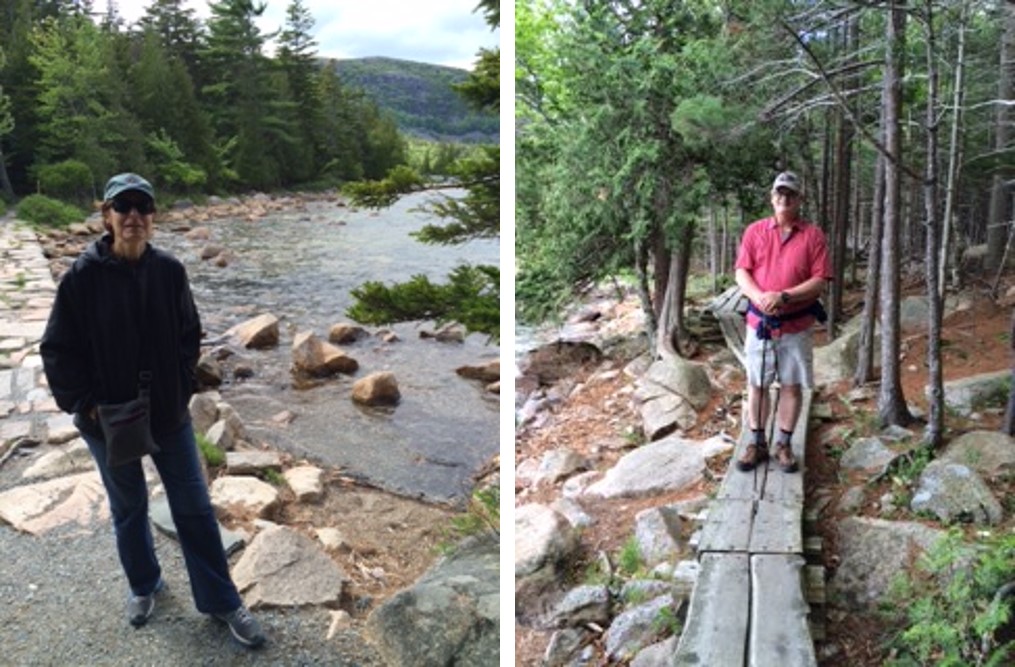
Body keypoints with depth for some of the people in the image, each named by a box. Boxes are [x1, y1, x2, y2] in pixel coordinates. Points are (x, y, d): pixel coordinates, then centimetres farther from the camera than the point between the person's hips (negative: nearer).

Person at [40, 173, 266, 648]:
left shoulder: (169, 271, -7)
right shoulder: (83, 276, -14)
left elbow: (189, 336, 5)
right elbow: (57, 350, -7)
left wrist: (180, 388, -3)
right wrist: (84, 403, -11)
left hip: (169, 413, 2)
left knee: (194, 507, 8)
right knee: (128, 509, 19)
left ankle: (221, 601, 21)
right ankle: (143, 585, 43)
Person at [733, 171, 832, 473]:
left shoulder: (813, 235, -2)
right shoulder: (754, 231, 3)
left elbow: (819, 281, -7)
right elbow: (742, 272, -1)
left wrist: (784, 296, -21)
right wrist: (759, 296, -20)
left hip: (797, 325, -1)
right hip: (759, 323, 1)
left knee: (791, 386, 7)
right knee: (757, 385, 8)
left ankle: (784, 445, 20)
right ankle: (756, 443, 20)